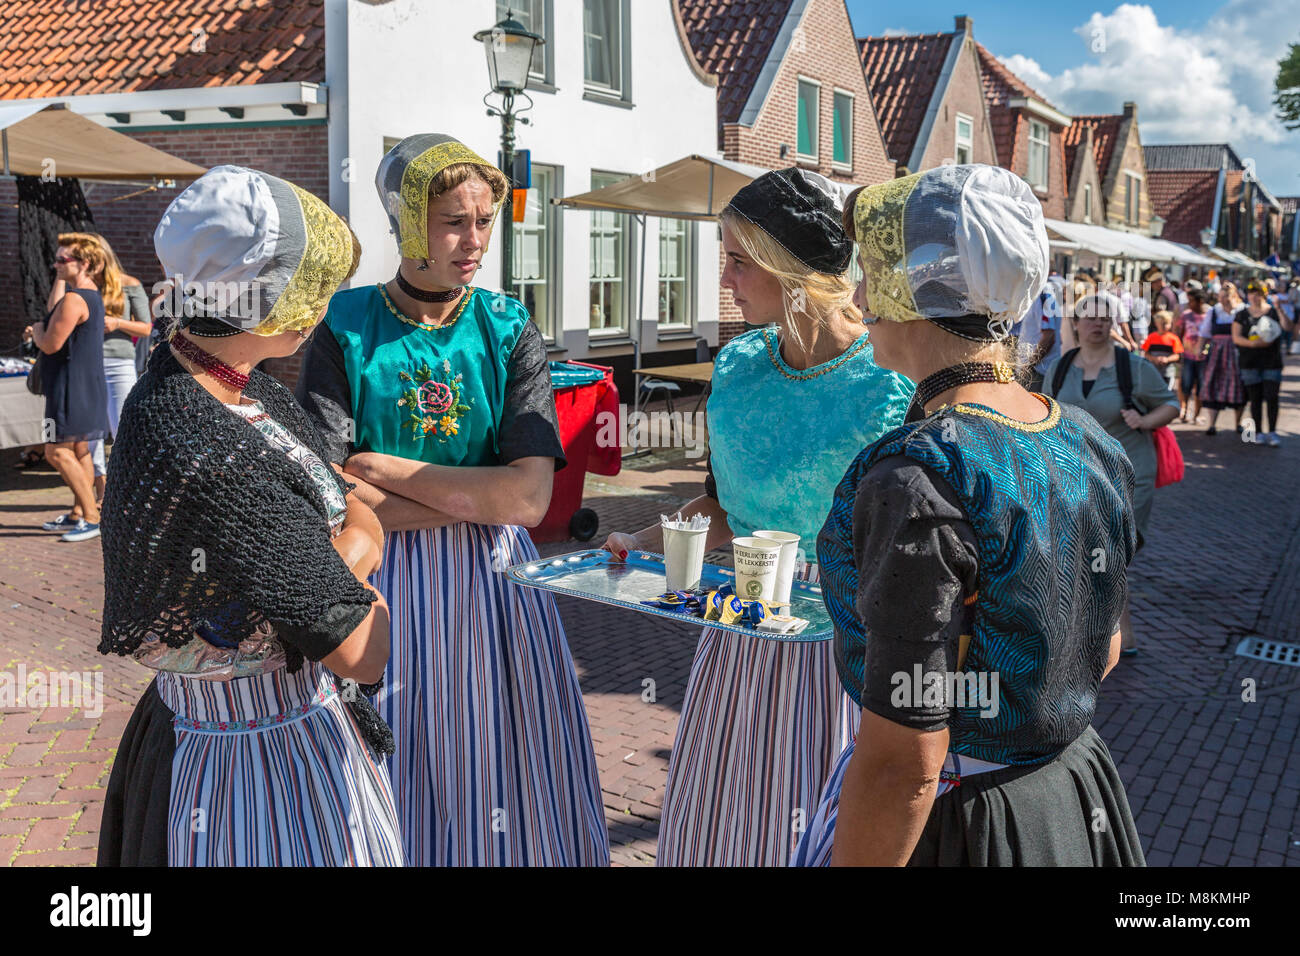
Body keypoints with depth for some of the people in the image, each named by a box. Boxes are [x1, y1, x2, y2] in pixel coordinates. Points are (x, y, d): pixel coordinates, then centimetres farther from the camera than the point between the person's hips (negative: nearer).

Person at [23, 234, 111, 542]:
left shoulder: (74, 299, -19)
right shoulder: (93, 296, 13)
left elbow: (51, 344, -19)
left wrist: (37, 330, 0)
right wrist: (40, 333, 10)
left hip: (73, 386, -10)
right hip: (86, 385, 10)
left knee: (57, 451, -8)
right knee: (78, 451, 15)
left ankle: (92, 517, -8)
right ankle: (78, 514, 23)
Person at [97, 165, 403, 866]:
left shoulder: (251, 391, -2)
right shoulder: (208, 458, -32)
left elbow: (364, 526, 2)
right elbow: (365, 652, -26)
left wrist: (337, 564, -18)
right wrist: (352, 573, -7)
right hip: (263, 768, -9)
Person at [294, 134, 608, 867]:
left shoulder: (509, 331, -1)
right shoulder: (346, 331, -4)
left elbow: (530, 498, -12)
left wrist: (384, 469, -13)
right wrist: (479, 495, -13)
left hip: (491, 585, 1)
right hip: (381, 588, -1)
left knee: (498, 777, 11)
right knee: (394, 792, 9)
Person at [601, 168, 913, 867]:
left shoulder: (894, 383, -14)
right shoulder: (736, 366, 3)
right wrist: (643, 543, -3)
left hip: (844, 640, -5)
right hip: (742, 631, 5)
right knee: (717, 820, 15)